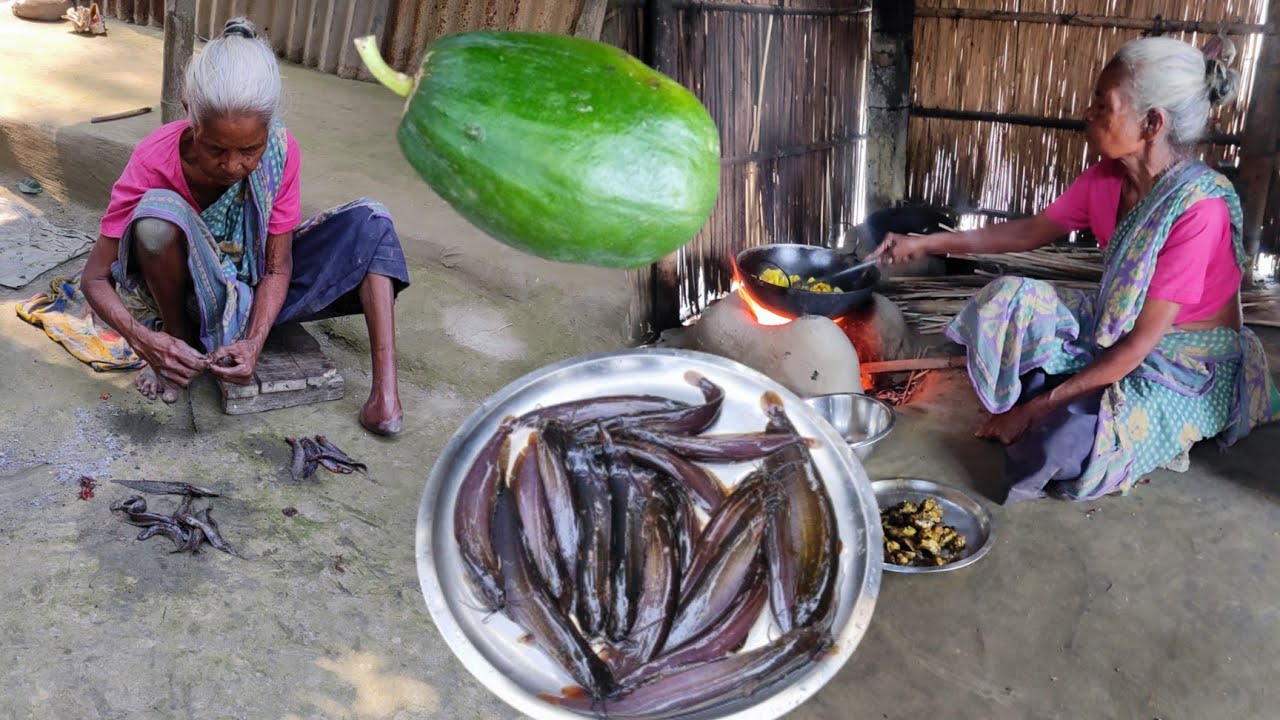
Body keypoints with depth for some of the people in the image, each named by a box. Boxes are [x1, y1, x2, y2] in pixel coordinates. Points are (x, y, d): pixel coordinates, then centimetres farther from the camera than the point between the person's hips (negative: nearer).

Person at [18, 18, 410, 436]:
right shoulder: (154, 162, -25)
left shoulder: (282, 151, -20)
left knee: (369, 221, -18)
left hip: (255, 284, 3)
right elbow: (95, 279, -20)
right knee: (158, 215, -36)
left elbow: (278, 267, -15)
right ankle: (179, 337, -11)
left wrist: (254, 342, -33)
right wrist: (143, 340, -39)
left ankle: (385, 388, -28)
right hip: (192, 287, -2)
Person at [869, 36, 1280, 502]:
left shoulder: (1198, 208, -28)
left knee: (1063, 452, -30)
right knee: (1009, 298, -12)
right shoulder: (1106, 180, -7)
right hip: (1115, 336, 7)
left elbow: (1139, 345, -26)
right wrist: (927, 244, 5)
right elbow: (1031, 233, 9)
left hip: (1193, 375, -7)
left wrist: (1040, 404, -23)